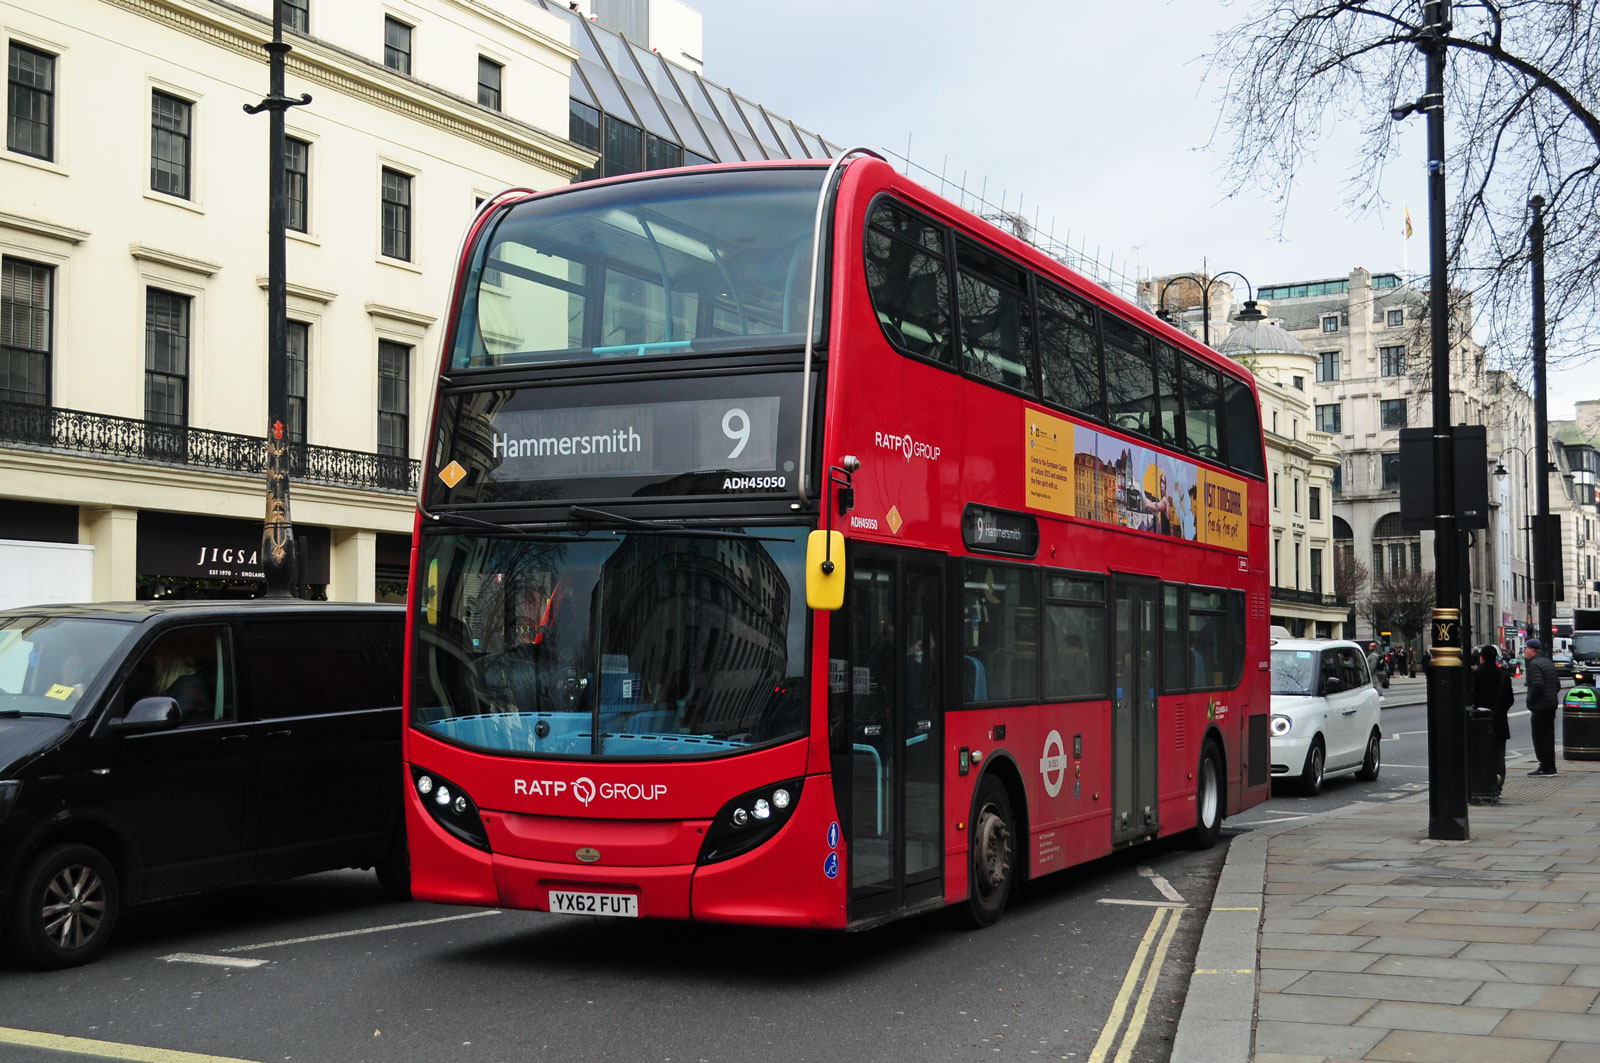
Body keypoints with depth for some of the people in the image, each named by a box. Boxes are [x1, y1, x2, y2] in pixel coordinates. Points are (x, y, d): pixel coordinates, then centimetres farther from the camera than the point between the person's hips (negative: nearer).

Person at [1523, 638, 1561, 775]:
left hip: (1540, 707, -9)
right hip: (1551, 705, 9)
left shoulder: (1534, 664, -14)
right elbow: (1558, 684, 16)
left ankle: (1545, 768, -5)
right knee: (1548, 737, 14)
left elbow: (1537, 685, -25)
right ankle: (1550, 767, 18)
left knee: (1539, 738, -4)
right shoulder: (1548, 662, 15)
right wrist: (1552, 697, 16)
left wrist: (1530, 701, -14)